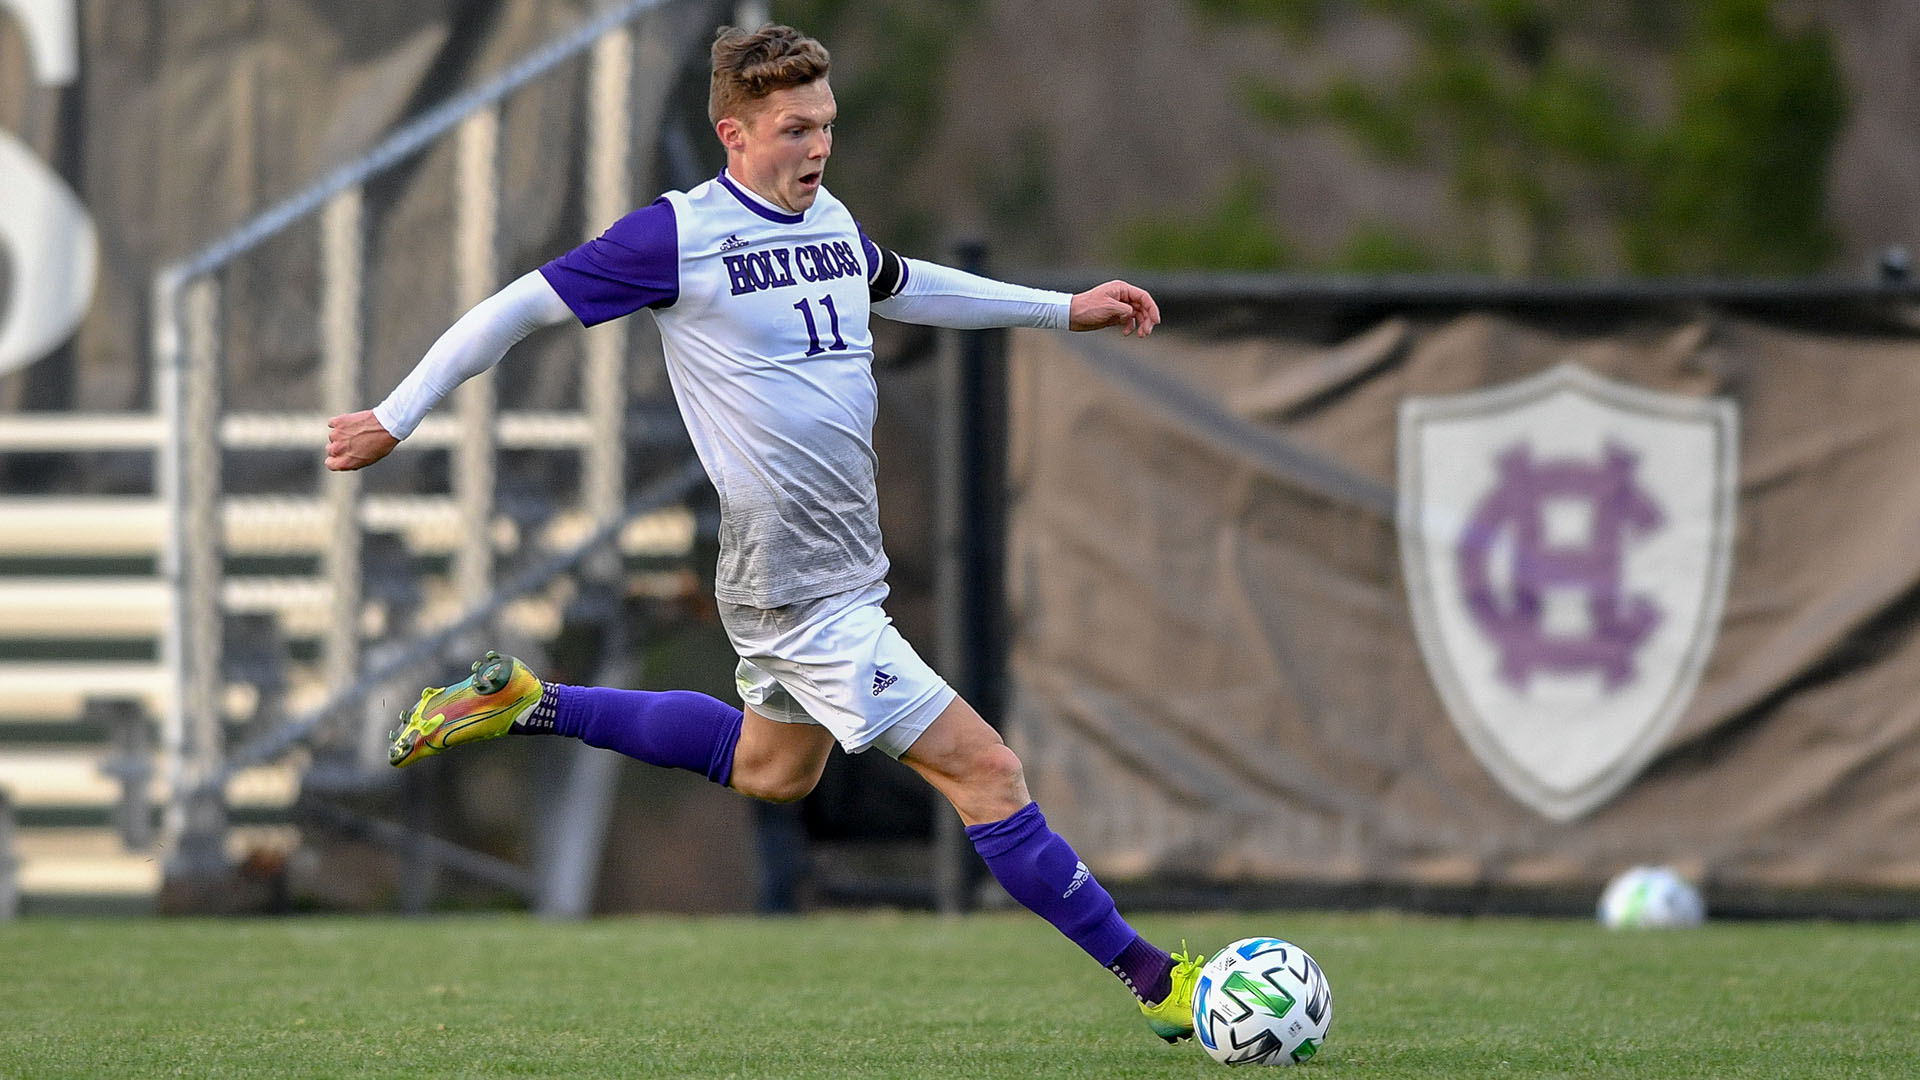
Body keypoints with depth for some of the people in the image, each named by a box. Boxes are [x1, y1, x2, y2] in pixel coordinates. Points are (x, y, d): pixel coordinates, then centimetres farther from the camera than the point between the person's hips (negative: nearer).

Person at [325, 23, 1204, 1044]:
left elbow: (903, 287, 30)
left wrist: (1065, 309, 29)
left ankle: (526, 705, 37)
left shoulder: (833, 223, 8)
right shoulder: (681, 234, -15)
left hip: (849, 568, 10)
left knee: (771, 769, 30)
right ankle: (1150, 979, -3)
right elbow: (522, 306, -8)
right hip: (812, 601, -10)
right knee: (985, 772, -10)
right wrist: (395, 417, -4)